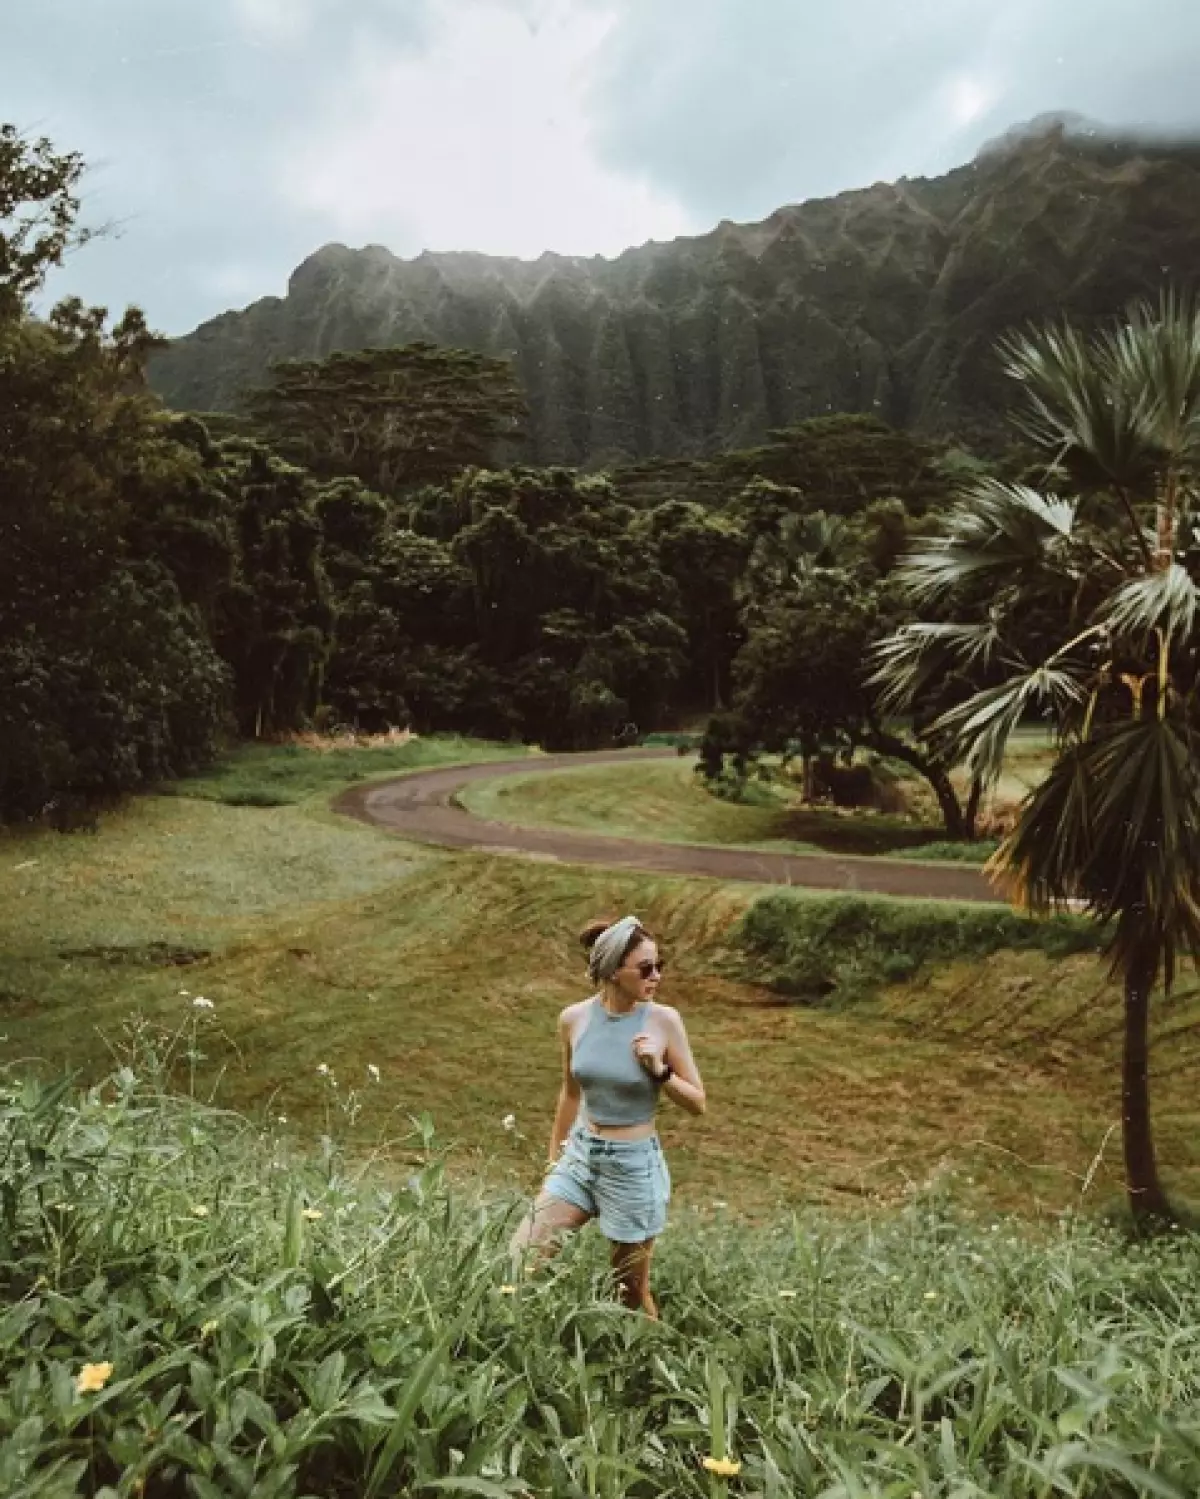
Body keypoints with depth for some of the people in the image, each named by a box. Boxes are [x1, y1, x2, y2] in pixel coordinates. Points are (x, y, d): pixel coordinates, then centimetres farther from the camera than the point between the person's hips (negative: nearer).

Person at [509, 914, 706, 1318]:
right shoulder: (574, 1018, -6)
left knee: (632, 1292, 10)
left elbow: (698, 1103, -4)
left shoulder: (663, 1020, -13)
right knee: (517, 1260, 0)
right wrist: (553, 1160, 19)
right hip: (580, 1155, 3)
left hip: (635, 1166, -3)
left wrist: (659, 1071, -22)